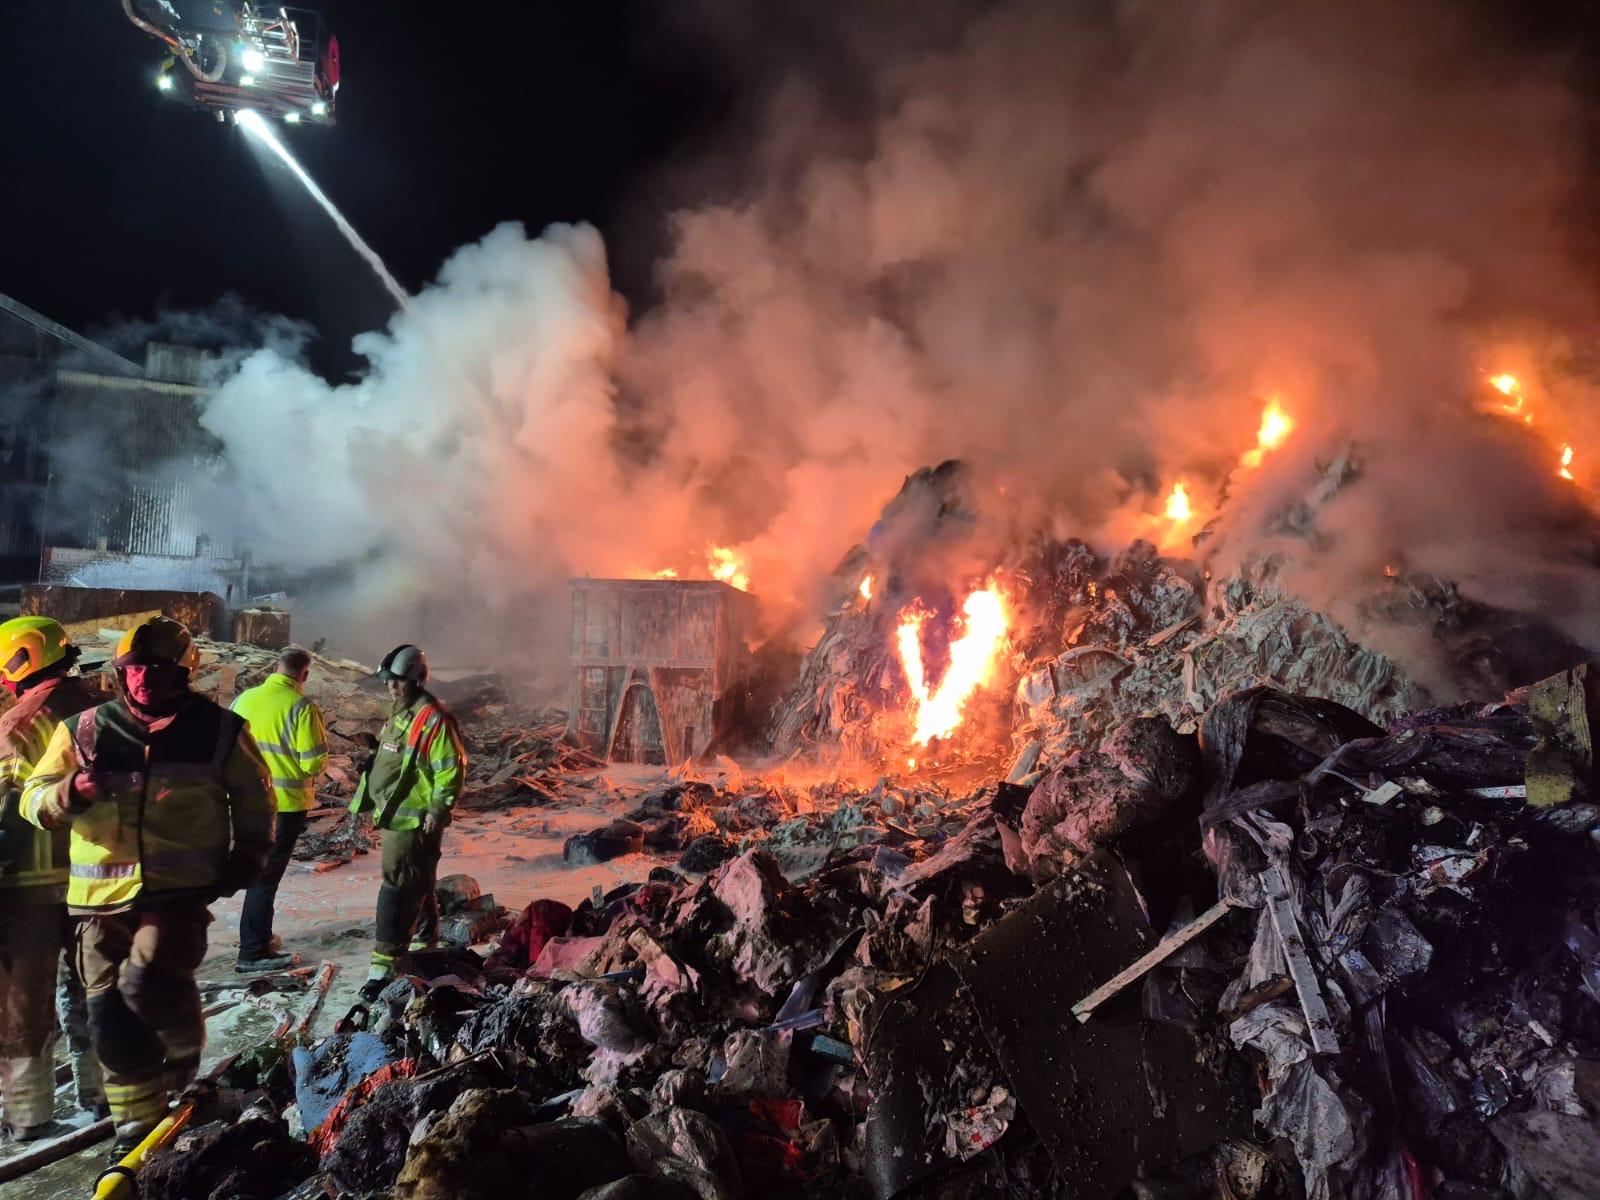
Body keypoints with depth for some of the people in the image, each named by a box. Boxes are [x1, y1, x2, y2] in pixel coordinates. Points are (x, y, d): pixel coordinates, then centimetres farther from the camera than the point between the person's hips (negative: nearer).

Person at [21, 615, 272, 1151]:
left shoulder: (217, 730, 1)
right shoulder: (83, 730, 4)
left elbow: (253, 797, 14)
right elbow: (35, 800, 5)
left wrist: (248, 853, 3)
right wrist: (72, 791, -16)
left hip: (181, 890, -3)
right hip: (103, 896, 3)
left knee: (148, 981, -23)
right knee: (111, 1017, 7)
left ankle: (184, 1043, 11)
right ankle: (138, 1119, 26)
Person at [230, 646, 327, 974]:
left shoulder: (244, 699, 1)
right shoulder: (301, 708, -17)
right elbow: (313, 763, -17)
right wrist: (321, 747, 4)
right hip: (286, 803, -6)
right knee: (266, 876, 1)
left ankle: (259, 936, 34)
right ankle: (253, 954, 6)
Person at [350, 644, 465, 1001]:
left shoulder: (433, 718, -19)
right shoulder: (399, 713, 13)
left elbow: (452, 770, -20)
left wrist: (437, 810, -20)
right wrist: (378, 805, 23)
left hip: (415, 820, -10)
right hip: (394, 816, 10)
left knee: (399, 888, -8)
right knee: (416, 885, 19)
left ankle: (385, 963, -5)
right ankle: (425, 945, 32)